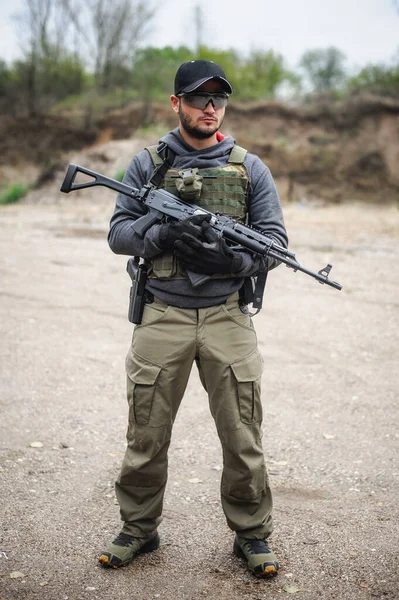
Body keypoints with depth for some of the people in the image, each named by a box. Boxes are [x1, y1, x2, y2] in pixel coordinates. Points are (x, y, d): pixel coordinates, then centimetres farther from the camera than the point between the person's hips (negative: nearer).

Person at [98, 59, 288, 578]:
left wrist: (231, 259, -17)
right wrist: (164, 234, -16)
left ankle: (252, 534, 23)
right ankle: (139, 530, 28)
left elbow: (276, 242, 2)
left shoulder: (250, 169, 6)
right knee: (146, 436, 9)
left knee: (243, 438, 5)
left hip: (228, 317, 0)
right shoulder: (148, 163, 6)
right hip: (162, 317, 0)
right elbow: (118, 232, 3)